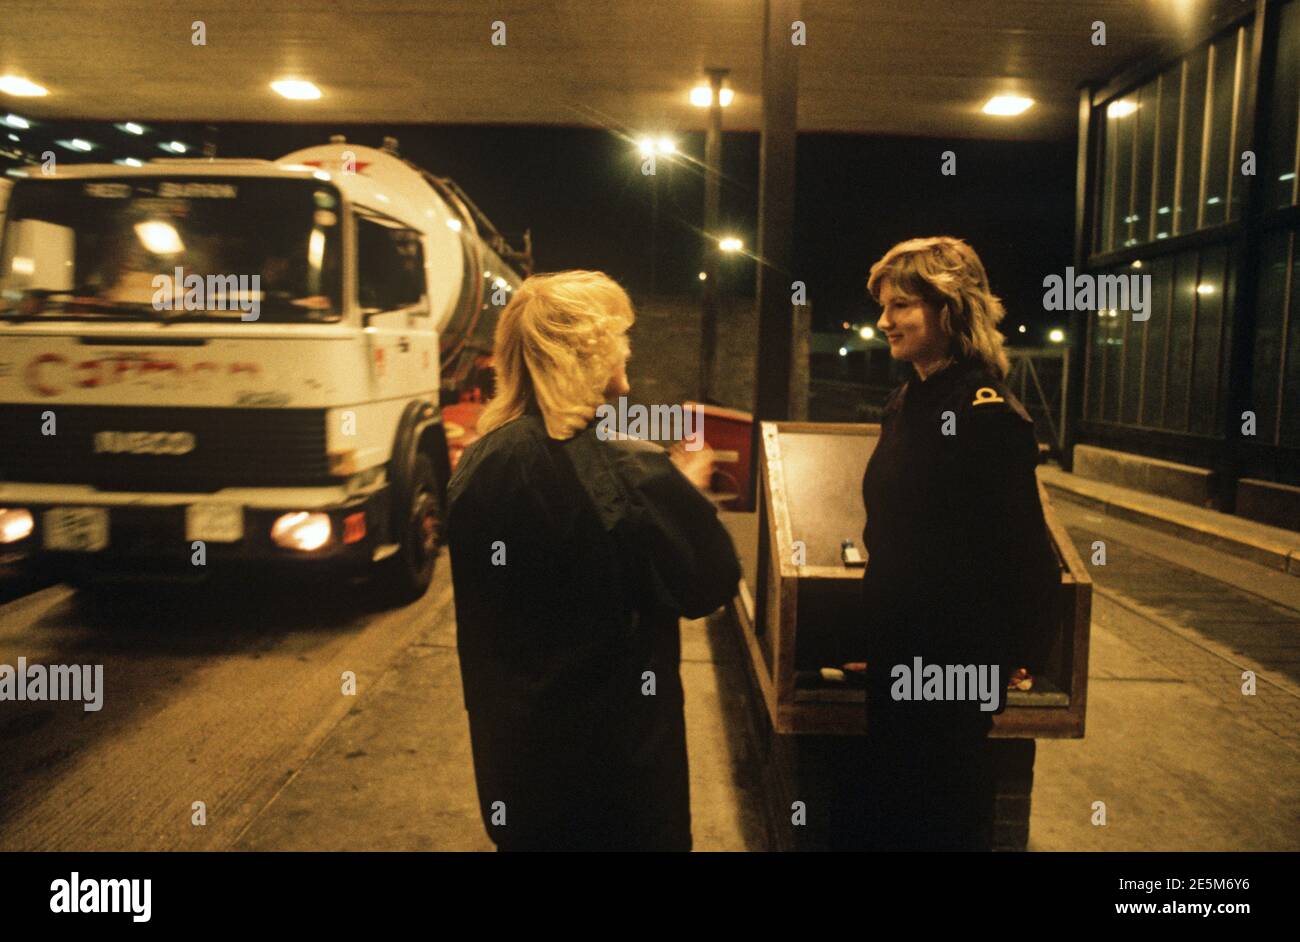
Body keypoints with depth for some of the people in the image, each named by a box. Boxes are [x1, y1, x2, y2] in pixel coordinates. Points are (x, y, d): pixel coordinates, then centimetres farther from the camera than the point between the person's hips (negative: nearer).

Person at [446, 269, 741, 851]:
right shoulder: (630, 476, -25)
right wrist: (687, 492, 2)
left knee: (532, 834, 25)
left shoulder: (477, 465, -6)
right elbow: (712, 584, -12)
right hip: (617, 757, -5)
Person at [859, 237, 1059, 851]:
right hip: (896, 647, 8)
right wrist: (880, 627, 16)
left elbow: (1024, 551, -20)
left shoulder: (987, 414, -20)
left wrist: (1010, 653, -12)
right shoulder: (906, 404, 6)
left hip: (954, 655, -8)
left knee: (944, 819, 11)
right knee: (889, 801, 21)